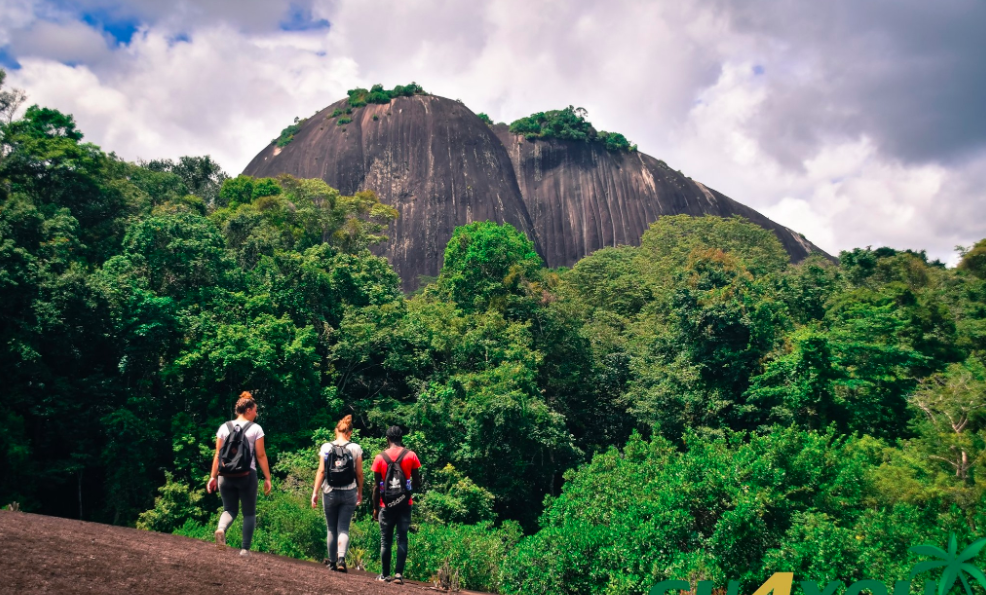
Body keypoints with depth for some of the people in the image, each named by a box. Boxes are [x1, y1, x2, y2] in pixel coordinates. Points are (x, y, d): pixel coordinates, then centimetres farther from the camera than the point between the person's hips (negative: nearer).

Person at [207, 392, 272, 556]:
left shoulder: (224, 427, 7)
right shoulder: (255, 428, -3)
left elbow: (218, 454, 4)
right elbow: (261, 455, -5)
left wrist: (213, 477, 9)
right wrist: (267, 478, -1)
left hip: (226, 475, 3)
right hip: (247, 475, -3)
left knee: (229, 509, 16)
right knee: (249, 513, 10)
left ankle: (221, 529, -15)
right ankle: (245, 549, 4)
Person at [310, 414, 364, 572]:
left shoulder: (326, 447, -1)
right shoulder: (355, 448, -1)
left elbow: (321, 471, -5)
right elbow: (359, 473, 1)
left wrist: (315, 492, -1)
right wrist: (360, 493, 12)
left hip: (329, 493, 1)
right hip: (349, 493, 0)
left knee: (331, 529, 13)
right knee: (343, 528, 4)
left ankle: (332, 562, 19)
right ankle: (341, 558, -15)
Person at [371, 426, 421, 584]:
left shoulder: (380, 458, -3)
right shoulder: (411, 456, -3)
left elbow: (376, 486, -2)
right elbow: (417, 483, 0)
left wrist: (375, 507, 7)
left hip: (386, 505, 0)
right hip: (404, 505, 0)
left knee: (385, 541, 11)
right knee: (402, 539, 5)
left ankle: (385, 575, 16)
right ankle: (399, 573, -2)